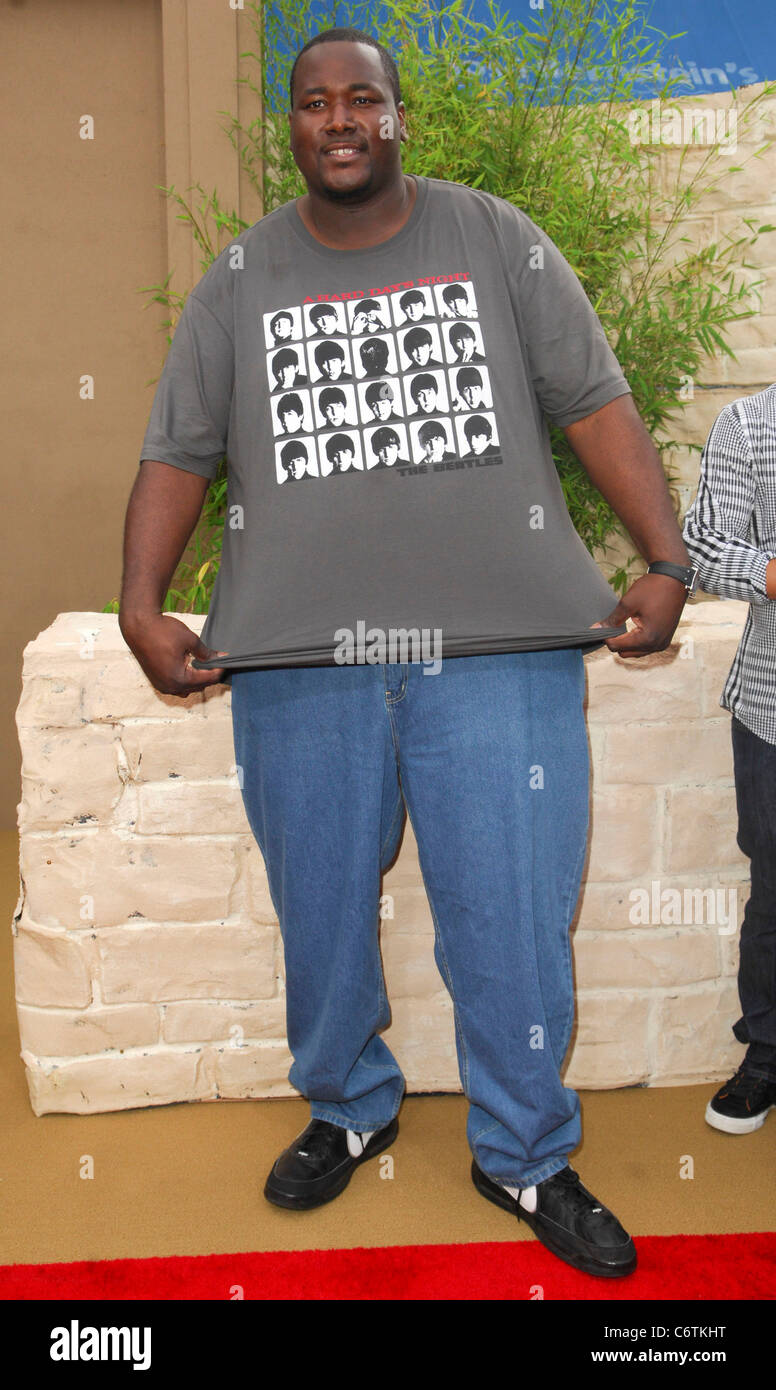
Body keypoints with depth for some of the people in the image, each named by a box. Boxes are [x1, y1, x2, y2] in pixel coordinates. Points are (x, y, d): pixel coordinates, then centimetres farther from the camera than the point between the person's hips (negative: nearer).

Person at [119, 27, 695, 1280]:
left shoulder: (496, 239, 8)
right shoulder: (240, 279, 12)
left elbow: (596, 402, 4)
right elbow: (178, 453, 9)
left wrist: (667, 564, -6)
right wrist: (141, 608, -4)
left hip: (497, 648, -1)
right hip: (298, 658, 2)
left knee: (514, 920, 2)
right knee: (320, 913, 12)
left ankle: (526, 1156, 24)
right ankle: (348, 1109, 38)